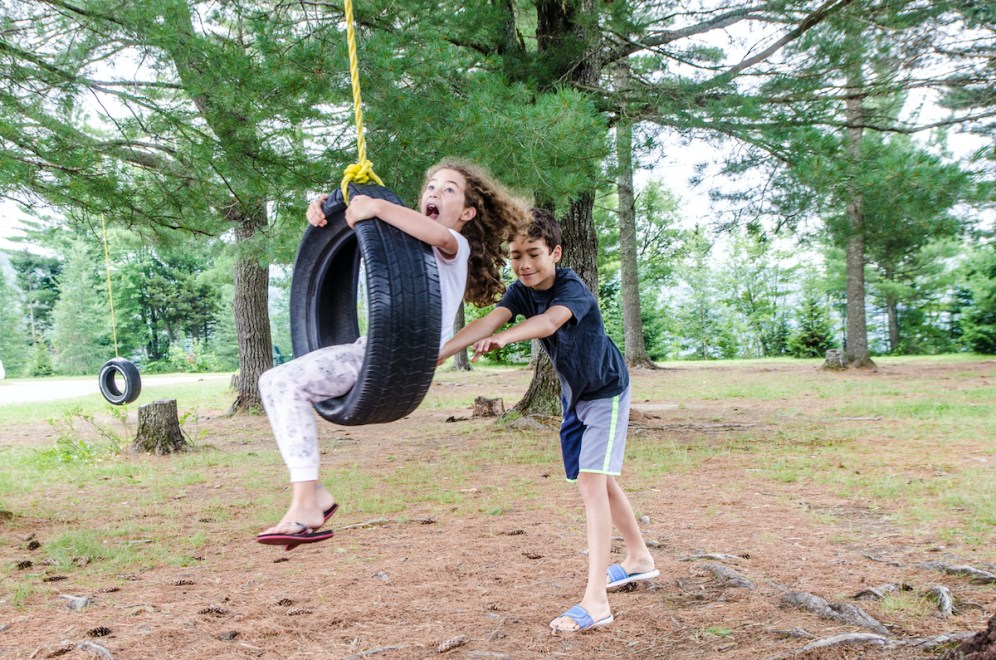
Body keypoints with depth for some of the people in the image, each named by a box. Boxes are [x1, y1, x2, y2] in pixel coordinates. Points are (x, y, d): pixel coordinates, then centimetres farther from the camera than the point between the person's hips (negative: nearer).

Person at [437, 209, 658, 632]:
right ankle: (639, 558, 39)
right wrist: (437, 353, -42)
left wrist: (503, 338, -67)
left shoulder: (572, 288, -27)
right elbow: (487, 322, -26)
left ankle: (595, 601, -18)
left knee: (592, 482, -18)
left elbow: (550, 321, -49)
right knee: (598, 482, 18)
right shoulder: (521, 291, -10)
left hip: (606, 392, -8)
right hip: (573, 396, 8)